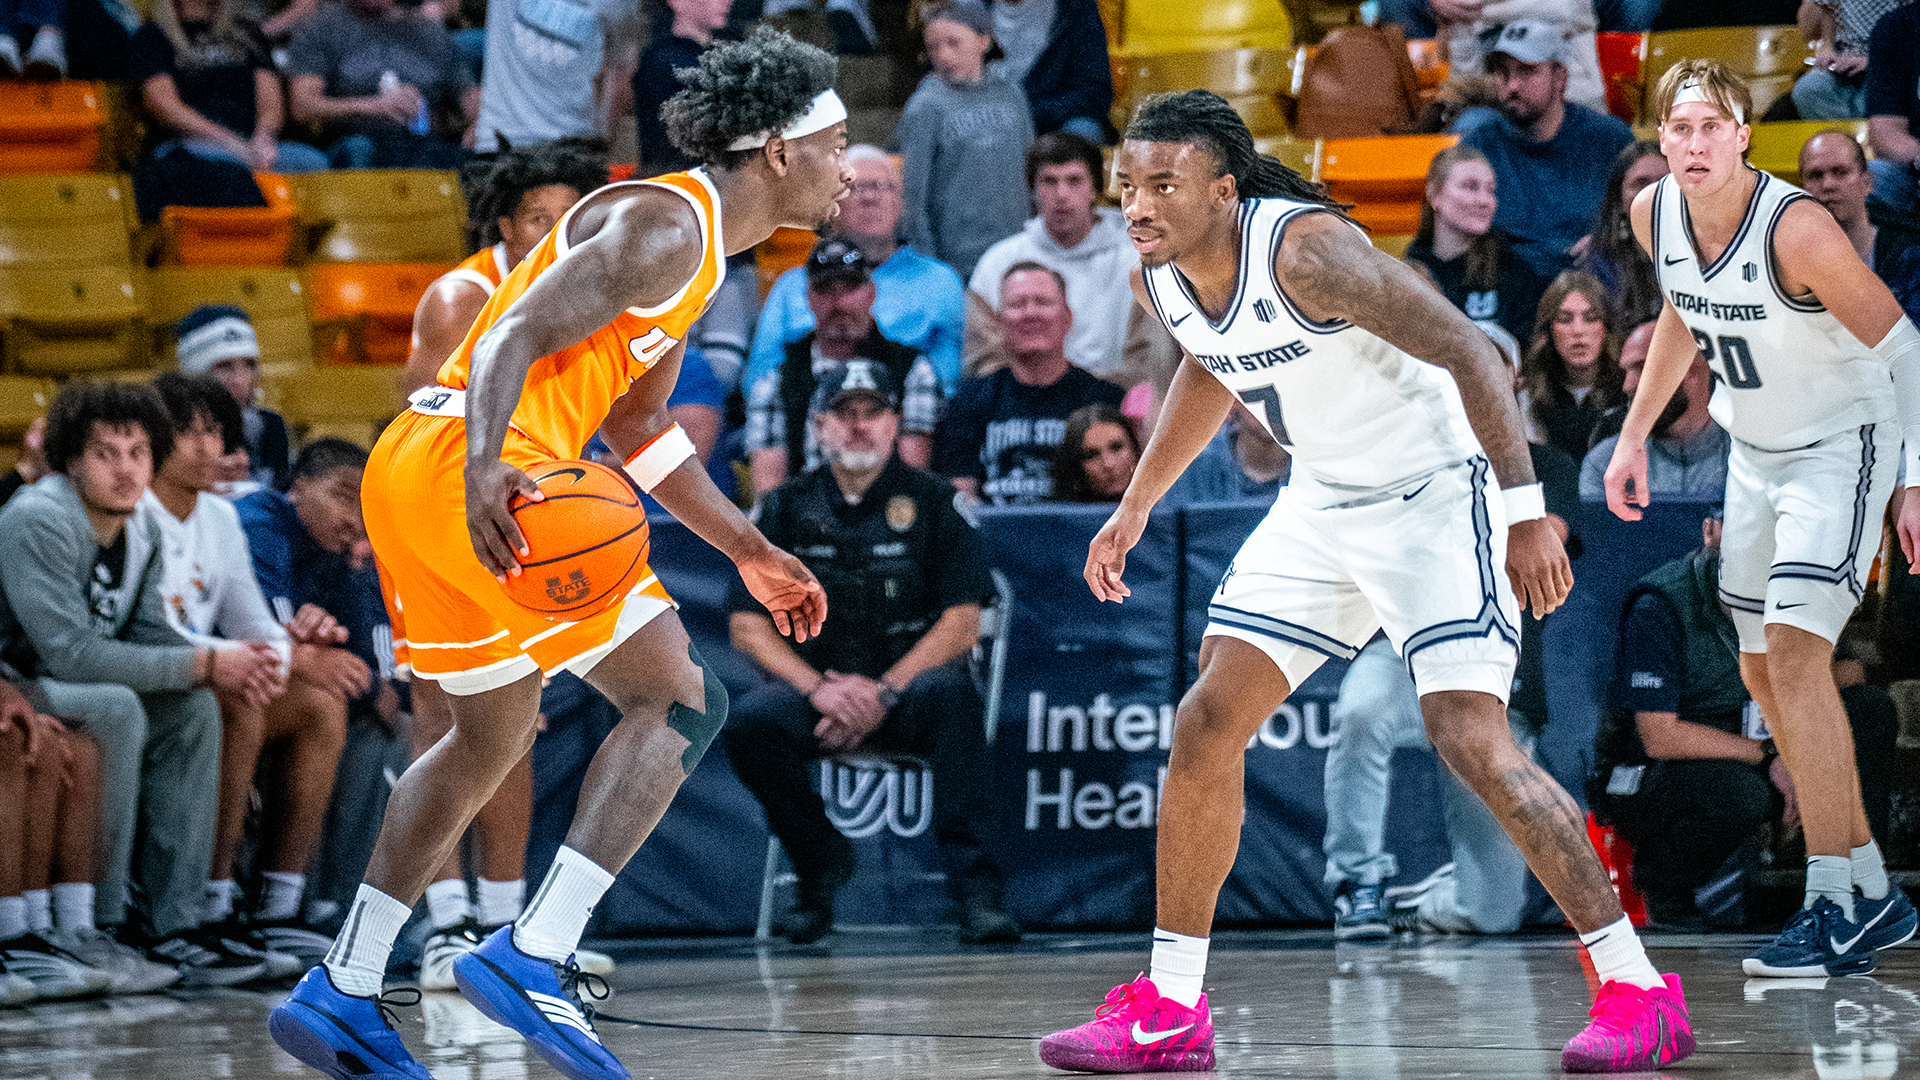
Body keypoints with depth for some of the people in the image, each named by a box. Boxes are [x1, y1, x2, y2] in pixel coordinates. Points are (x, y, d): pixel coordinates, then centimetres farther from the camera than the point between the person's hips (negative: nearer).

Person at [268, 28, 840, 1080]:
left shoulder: (696, 243, 23)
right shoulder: (665, 226, -10)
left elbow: (639, 429, 33)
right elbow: (517, 338, -21)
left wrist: (750, 551, 33)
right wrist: (483, 471, -36)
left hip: (417, 475, 11)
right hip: (458, 469, -11)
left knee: (494, 736, 24)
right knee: (681, 701, -8)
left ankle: (340, 995, 25)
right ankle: (532, 955, -16)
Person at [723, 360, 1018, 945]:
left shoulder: (931, 501, 2)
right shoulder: (787, 506, 6)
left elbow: (961, 622, -5)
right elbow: (747, 625, 1)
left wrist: (884, 692, -18)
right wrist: (820, 689, -16)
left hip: (909, 684, -2)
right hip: (813, 684, 2)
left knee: (952, 693, -36)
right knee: (749, 722, -30)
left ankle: (975, 888, -34)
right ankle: (819, 859, -2)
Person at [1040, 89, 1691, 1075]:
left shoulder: (1307, 251, -28)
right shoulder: (1158, 280, -4)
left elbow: (1468, 353, -26)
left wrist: (1526, 511, -30)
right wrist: (1136, 505, 22)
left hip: (1435, 491, -8)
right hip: (1322, 503, 8)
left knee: (1470, 739, -19)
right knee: (1205, 725, 2)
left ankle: (1639, 993, -12)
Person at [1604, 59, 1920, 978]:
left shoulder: (1796, 229, -28)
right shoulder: (1653, 214, -8)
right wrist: (1634, 434, 16)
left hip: (1844, 444, -8)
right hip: (1755, 451, 8)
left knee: (1795, 651, -21)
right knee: (1763, 672, 9)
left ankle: (1832, 907, -21)